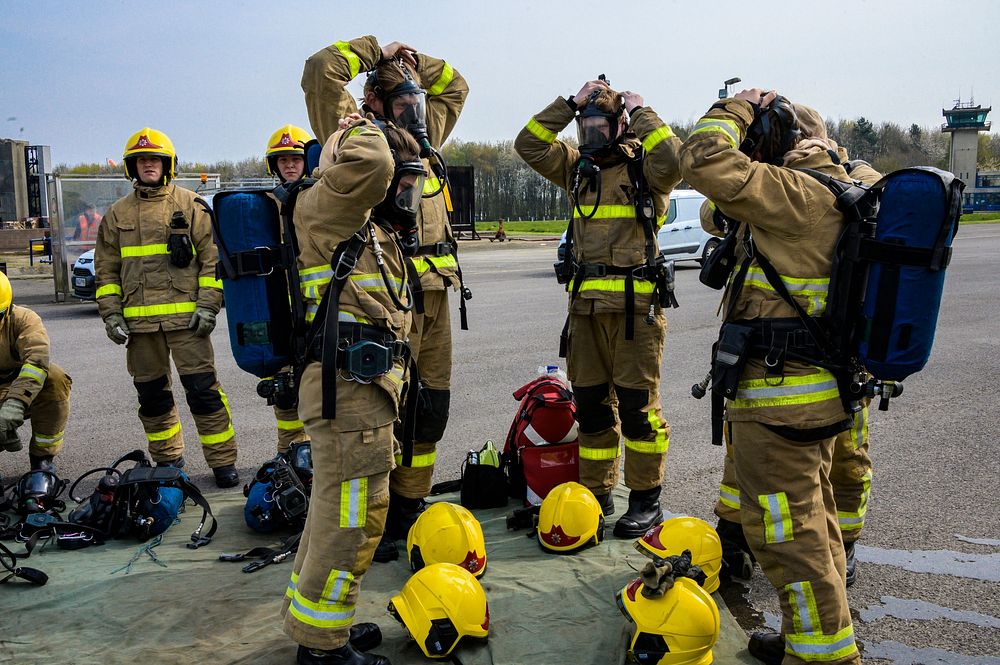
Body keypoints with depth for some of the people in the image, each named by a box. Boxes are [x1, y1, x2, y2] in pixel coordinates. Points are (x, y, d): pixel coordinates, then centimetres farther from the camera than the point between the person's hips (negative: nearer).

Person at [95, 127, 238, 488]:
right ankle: (167, 460, 27)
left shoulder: (191, 205, 4)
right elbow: (106, 269, 13)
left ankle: (223, 461, 3)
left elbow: (212, 259, 0)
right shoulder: (117, 213, 13)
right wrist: (111, 314, 3)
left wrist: (207, 305, -8)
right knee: (152, 395, 12)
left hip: (185, 318, -4)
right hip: (139, 321, 4)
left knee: (203, 389, -6)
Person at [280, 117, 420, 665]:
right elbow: (367, 165, -28)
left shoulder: (374, 229, 23)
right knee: (352, 519, -3)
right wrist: (361, 129, -9)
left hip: (366, 391, 11)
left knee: (337, 511, 20)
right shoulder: (329, 213, -8)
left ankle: (312, 617, 35)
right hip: (350, 391, -11)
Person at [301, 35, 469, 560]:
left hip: (435, 295, 8)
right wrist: (375, 52, 3)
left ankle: (410, 506, 24)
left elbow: (455, 87, 34)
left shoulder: (424, 140, 21)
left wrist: (413, 61, 19)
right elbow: (321, 72, -10)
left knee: (431, 407, 11)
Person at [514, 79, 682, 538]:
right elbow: (528, 144, 9)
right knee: (590, 404, 11)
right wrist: (569, 104, 3)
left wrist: (641, 112, -11)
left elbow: (671, 161, -23)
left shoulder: (642, 166, 0)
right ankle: (596, 493, 23)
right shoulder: (578, 168, 16)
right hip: (585, 305, 6)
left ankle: (646, 500, 11)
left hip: (635, 305, -6)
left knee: (637, 404, -1)